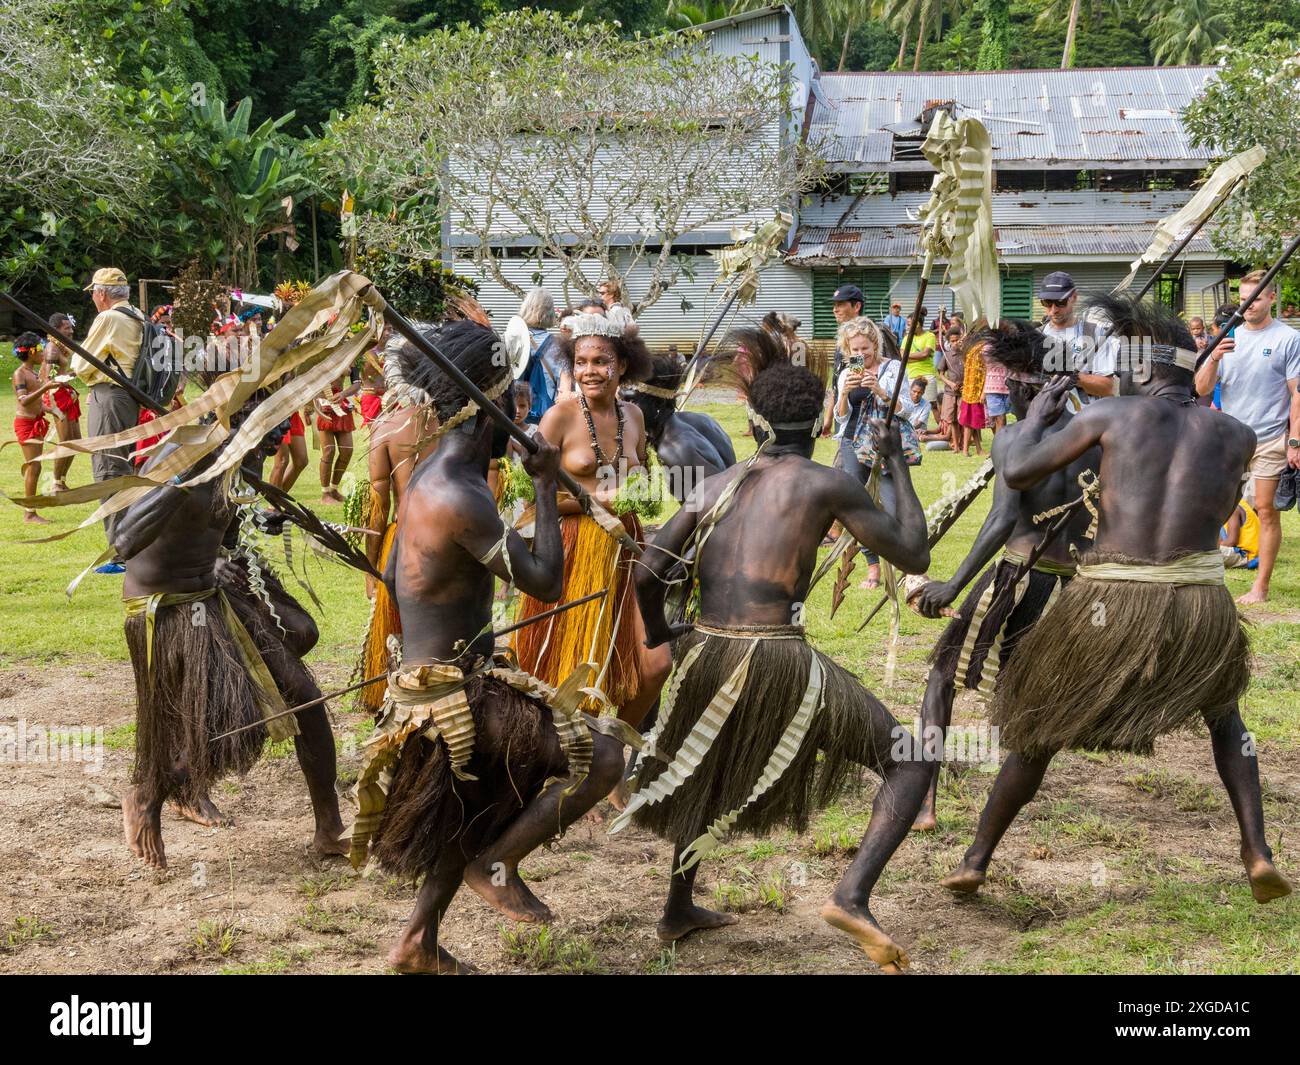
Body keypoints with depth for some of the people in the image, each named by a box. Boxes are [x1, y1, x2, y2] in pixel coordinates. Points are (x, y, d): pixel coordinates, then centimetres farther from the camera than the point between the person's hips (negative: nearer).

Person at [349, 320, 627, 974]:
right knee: (602, 758, -13)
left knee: (481, 811, 29)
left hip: (430, 679, 10)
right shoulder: (459, 496, -26)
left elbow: (393, 575, 16)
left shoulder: (435, 473, 6)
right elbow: (546, 582, -23)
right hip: (452, 695, -10)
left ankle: (417, 944, 38)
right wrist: (546, 485, -13)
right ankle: (497, 866, 2)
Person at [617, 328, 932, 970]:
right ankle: (852, 896, -14)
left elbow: (648, 571, 5)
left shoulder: (716, 485, 12)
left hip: (707, 654, 6)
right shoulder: (828, 484, -1)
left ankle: (677, 910, 46)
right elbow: (914, 557, 4)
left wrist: (658, 632, 25)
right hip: (780, 661, -6)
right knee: (909, 764, 5)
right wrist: (896, 464, 14)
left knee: (707, 774, 35)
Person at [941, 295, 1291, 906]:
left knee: (1040, 727, 21)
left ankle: (975, 862, 22)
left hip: (1112, 604, -1)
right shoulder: (1237, 436, 9)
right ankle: (1258, 853, 14)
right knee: (1223, 716, 32)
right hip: (1200, 606, 2)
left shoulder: (1112, 413, 1)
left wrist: (1038, 415, 21)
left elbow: (1016, 474, 2)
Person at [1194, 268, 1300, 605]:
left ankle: (1261, 587, 5)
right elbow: (1202, 389, 6)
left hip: (1270, 440, -4)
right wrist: (1214, 359, -13)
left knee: (1266, 511, 0)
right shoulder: (1230, 338, 10)